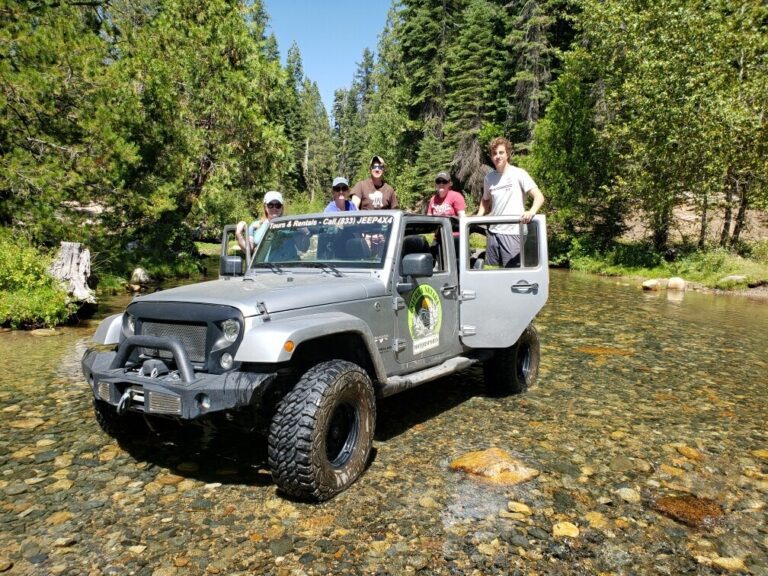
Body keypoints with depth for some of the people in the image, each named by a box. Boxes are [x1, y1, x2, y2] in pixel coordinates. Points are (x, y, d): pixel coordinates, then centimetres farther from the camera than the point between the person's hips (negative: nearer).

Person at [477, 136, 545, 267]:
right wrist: (478, 217, 9)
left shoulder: (518, 173, -5)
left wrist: (531, 211, -32)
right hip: (493, 232, 6)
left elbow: (539, 196, -12)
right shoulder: (489, 177, 11)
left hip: (513, 233, -5)